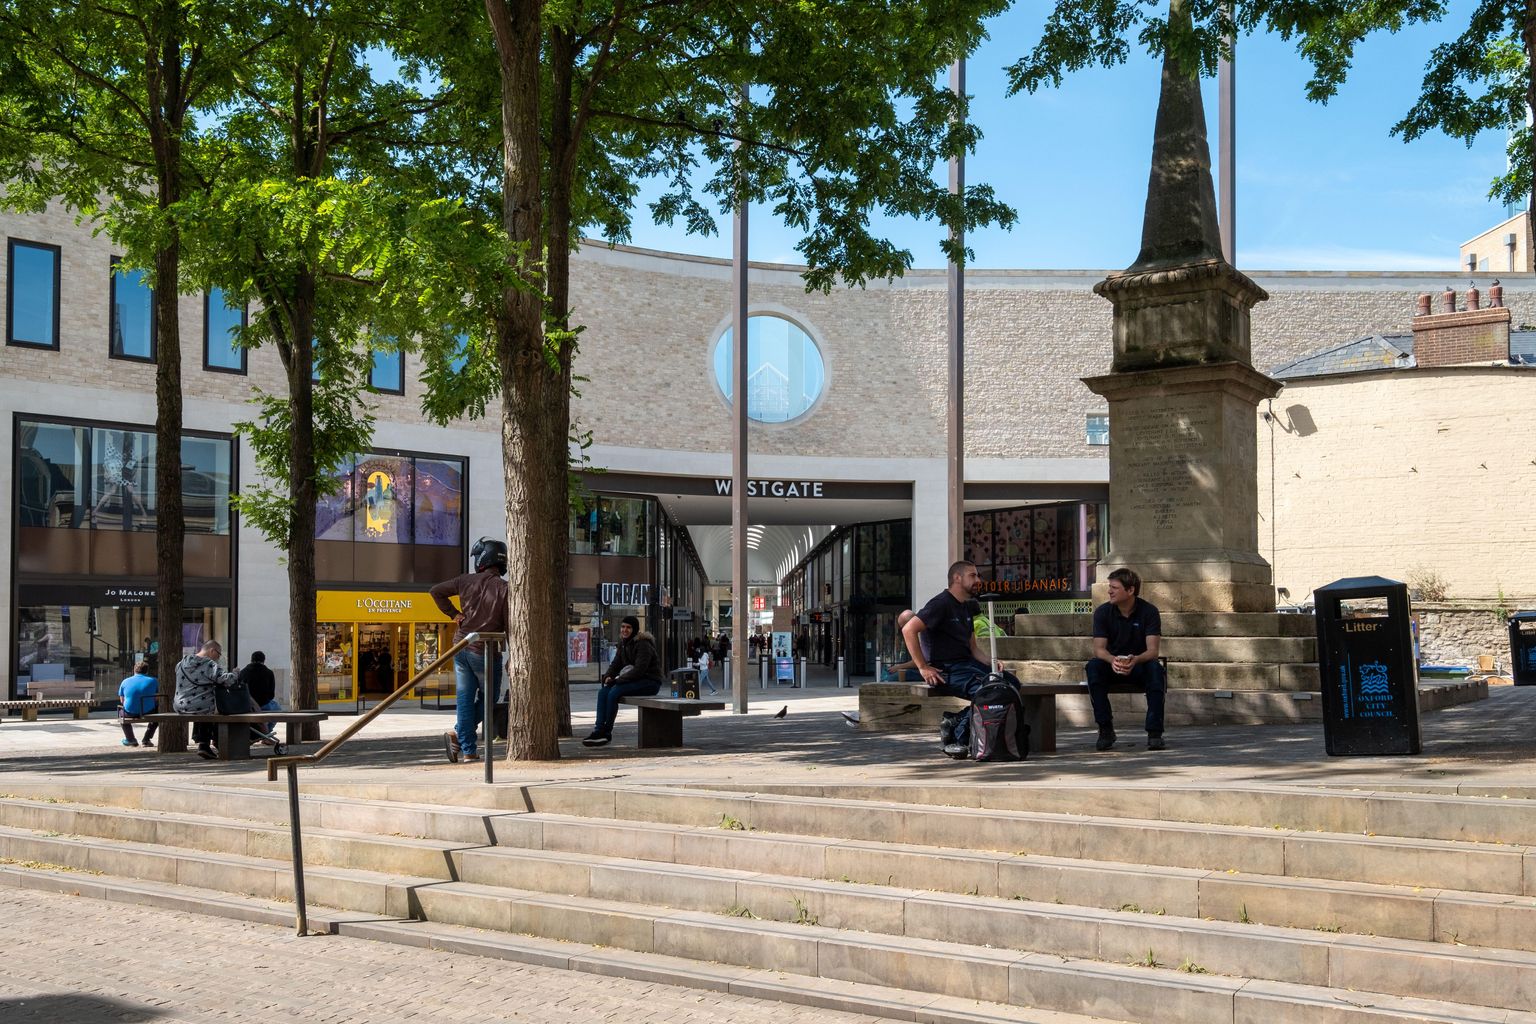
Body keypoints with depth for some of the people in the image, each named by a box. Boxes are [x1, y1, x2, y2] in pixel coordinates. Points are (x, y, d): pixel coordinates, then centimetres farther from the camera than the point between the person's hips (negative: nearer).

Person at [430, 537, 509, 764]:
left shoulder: (467, 581, 2)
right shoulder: (504, 588, -11)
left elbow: (436, 591, 9)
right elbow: (510, 625, -11)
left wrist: (453, 613, 12)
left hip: (461, 648, 4)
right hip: (485, 651, -4)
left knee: (465, 699, 8)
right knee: (488, 697, 15)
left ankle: (468, 751, 5)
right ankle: (457, 734, -1)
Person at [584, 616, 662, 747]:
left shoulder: (643, 644, -16)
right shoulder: (623, 643, 11)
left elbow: (639, 669, -24)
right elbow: (616, 664, 13)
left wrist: (618, 680, -22)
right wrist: (608, 677, -8)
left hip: (650, 681, -8)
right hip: (635, 680, 8)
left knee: (614, 692, -27)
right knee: (603, 691, -13)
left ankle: (606, 732, -16)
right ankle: (599, 730, -19)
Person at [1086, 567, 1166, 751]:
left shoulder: (1149, 611, -9)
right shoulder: (1102, 612, -5)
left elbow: (1153, 650, -18)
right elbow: (1099, 649, -12)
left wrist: (1135, 660, -41)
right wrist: (1112, 660, -37)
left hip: (1139, 666, -1)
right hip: (1112, 666, 1)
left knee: (1155, 668, -34)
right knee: (1093, 667, -31)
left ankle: (1154, 732, -29)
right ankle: (1106, 730, -24)